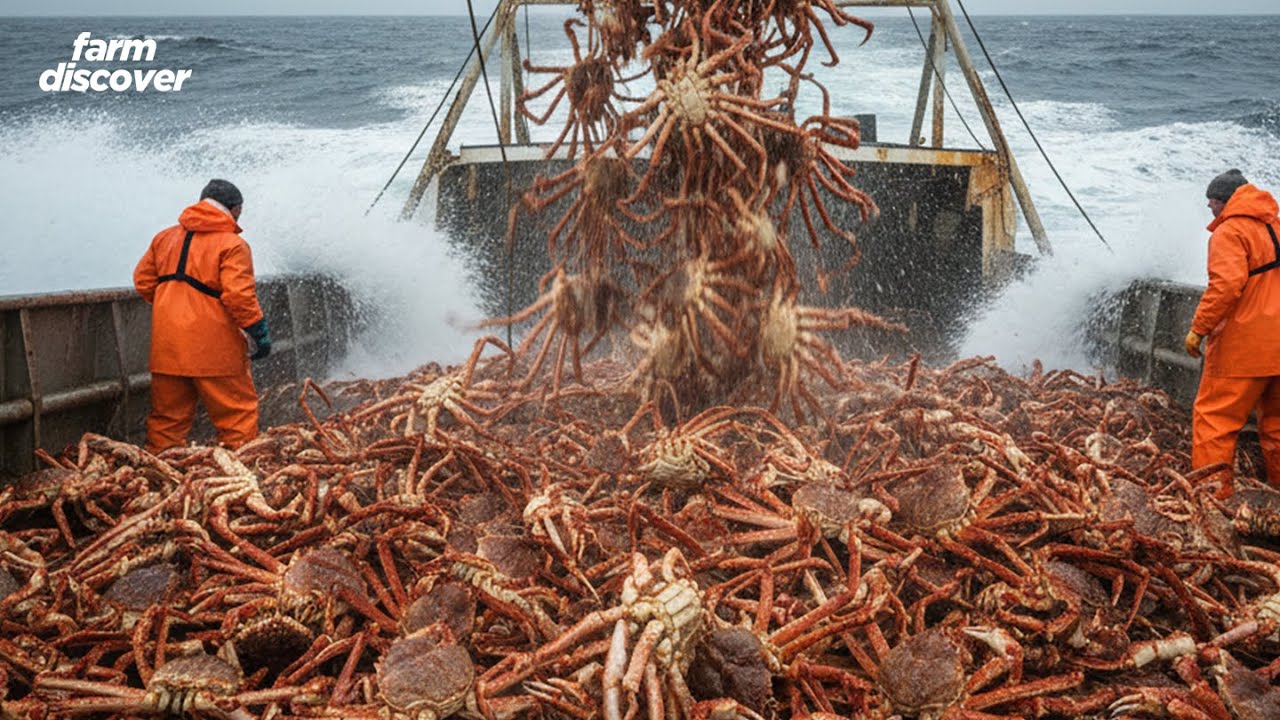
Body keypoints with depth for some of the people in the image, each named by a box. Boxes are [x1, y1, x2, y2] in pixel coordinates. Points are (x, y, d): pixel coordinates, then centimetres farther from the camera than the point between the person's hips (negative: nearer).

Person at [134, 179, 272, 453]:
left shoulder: (165, 237, 14)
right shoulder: (232, 244, -7)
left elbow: (143, 279, 15)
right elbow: (238, 295, -16)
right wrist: (260, 332, -9)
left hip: (167, 346, 6)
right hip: (213, 346, -6)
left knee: (167, 412, 14)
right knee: (237, 409, 4)